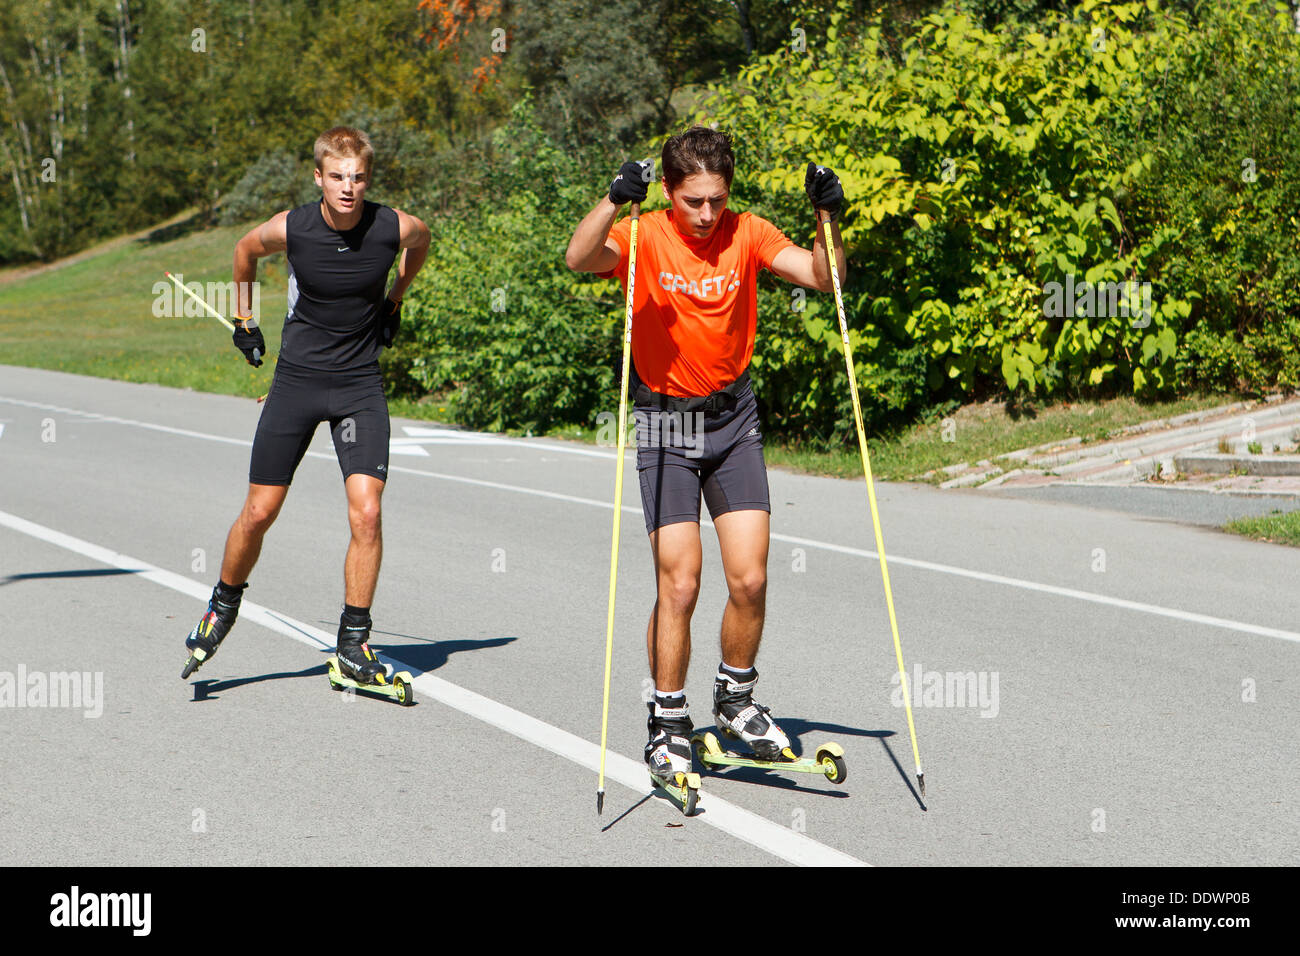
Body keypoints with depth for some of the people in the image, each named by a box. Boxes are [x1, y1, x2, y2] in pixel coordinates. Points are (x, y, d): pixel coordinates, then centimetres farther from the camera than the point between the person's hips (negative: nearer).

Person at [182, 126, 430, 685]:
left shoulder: (394, 228, -13)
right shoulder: (289, 229, -13)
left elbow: (421, 241, 14)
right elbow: (245, 250, 11)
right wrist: (244, 319, 14)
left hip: (360, 386, 0)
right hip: (296, 380, 0)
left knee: (366, 513, -13)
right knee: (259, 513, 3)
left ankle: (353, 643, -1)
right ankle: (224, 606, 30)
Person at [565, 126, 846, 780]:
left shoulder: (747, 235, -2)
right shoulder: (644, 237, -10)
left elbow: (823, 278, -7)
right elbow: (579, 258, -30)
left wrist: (828, 219, -22)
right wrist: (616, 200, -46)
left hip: (733, 418, 3)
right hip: (664, 420, -3)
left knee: (750, 579, -4)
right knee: (678, 584, -8)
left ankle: (736, 698, 20)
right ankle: (669, 725, 7)